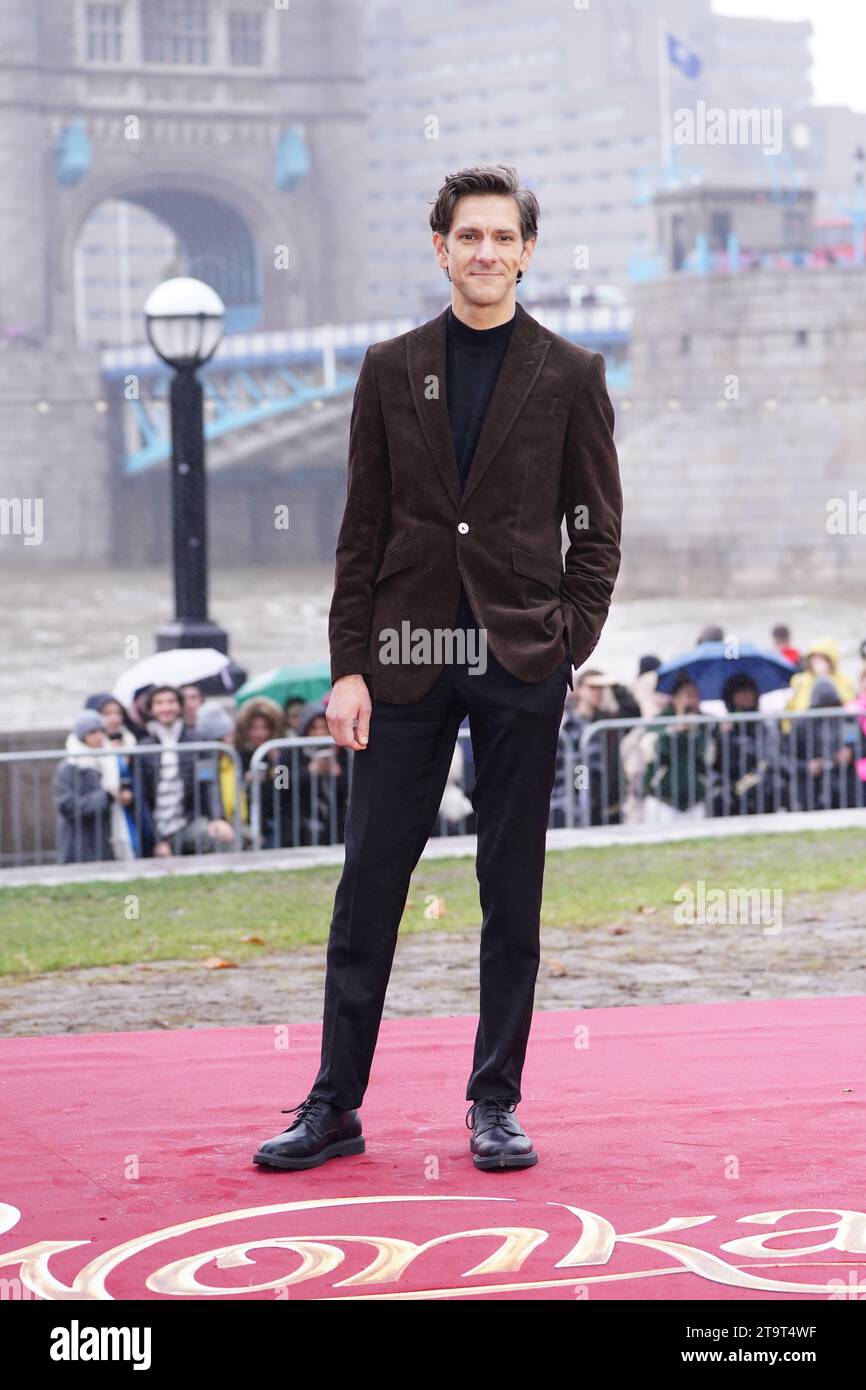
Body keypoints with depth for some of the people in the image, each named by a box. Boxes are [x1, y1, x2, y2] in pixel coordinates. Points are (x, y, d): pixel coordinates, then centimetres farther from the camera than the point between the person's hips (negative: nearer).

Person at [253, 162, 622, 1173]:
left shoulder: (571, 377, 5)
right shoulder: (392, 371, 8)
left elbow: (598, 530, 6)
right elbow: (362, 530, 7)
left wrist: (569, 643, -7)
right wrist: (349, 665, 0)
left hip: (521, 663, -1)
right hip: (407, 662, 1)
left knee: (512, 891, 5)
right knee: (367, 888, 2)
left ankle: (496, 1105, 14)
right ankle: (335, 1105, 9)